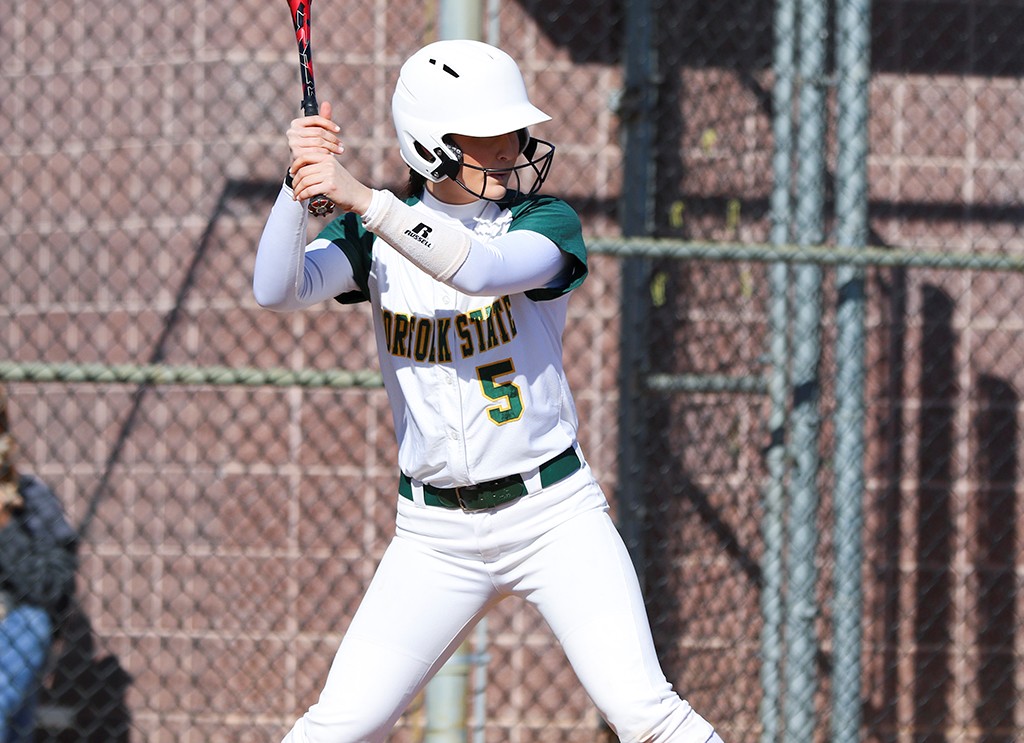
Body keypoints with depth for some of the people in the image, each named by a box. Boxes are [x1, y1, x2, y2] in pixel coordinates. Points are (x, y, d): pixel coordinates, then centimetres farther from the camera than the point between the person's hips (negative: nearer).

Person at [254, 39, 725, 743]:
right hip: (435, 533, 2)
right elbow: (277, 289, -14)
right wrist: (299, 182, -30)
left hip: (553, 512, -2)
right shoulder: (373, 234, 2)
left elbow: (478, 269, -26)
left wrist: (359, 196, -32)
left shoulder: (548, 223, -5)